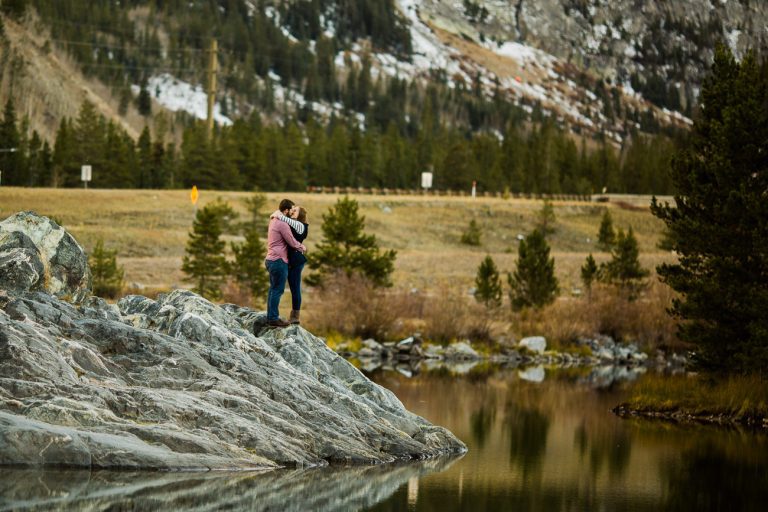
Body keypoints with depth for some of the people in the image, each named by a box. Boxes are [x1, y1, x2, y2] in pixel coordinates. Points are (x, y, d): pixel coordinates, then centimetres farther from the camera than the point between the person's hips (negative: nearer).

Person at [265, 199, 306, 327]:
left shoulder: (273, 221, 14)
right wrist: (303, 248, 7)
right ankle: (274, 318, -7)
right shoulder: (282, 224, -16)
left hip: (271, 259, 10)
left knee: (273, 289, 13)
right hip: (279, 261, -10)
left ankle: (271, 317, 16)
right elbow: (292, 242, -12)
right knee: (278, 290, -7)